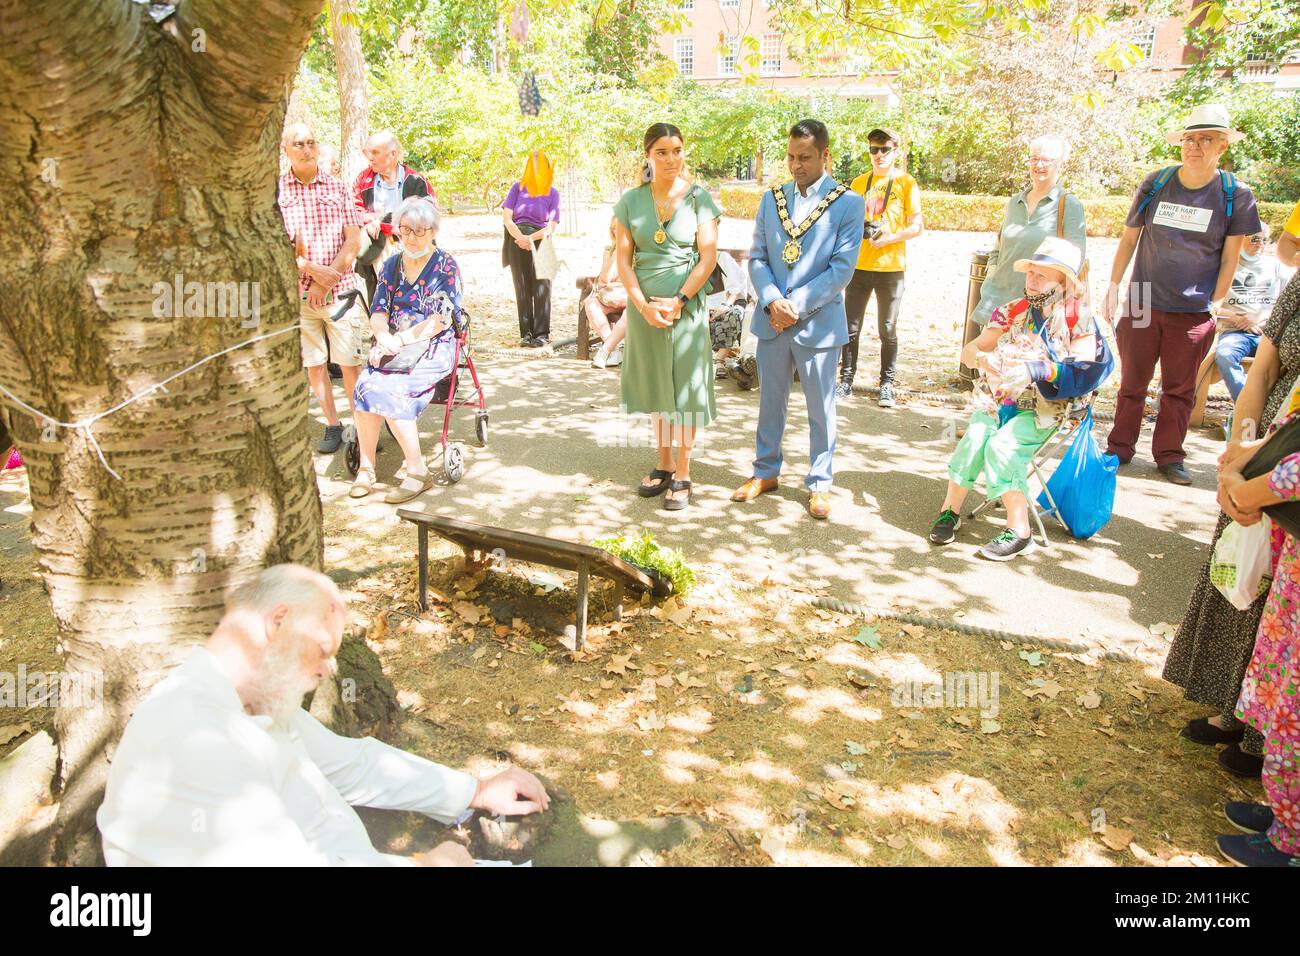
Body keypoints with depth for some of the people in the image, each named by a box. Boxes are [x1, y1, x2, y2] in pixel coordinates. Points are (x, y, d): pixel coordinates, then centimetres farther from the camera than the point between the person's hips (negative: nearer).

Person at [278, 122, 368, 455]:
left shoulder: (337, 187, 6)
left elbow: (353, 242, 1)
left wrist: (326, 282, -8)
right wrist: (313, 270, -16)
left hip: (340, 290, 0)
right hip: (297, 293, 1)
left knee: (350, 364, -2)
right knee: (313, 365, 6)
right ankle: (333, 426, 18)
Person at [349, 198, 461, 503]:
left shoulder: (445, 267, 0)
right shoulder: (391, 266, 16)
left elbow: (441, 320, -10)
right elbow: (378, 312, 11)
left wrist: (399, 340, -17)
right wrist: (383, 337, -13)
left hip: (433, 348, -5)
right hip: (394, 348, 5)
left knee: (387, 390, -30)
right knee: (365, 384, -26)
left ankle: (418, 472, -23)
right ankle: (366, 468, -18)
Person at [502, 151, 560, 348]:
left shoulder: (552, 193, 2)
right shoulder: (518, 188, 5)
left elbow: (552, 226, -4)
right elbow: (506, 216, -1)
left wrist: (530, 238, -14)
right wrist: (520, 238, -13)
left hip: (540, 242, -2)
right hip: (517, 241, 2)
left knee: (541, 288, -5)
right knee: (522, 288, 4)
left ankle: (541, 333, 0)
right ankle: (526, 333, 10)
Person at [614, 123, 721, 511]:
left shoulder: (699, 198, -2)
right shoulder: (631, 200, 4)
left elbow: (708, 257, -6)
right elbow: (623, 259, 2)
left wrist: (678, 301, -14)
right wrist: (643, 305, -11)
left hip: (686, 304, -3)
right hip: (644, 305, 3)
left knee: (683, 387, 1)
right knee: (655, 387, 10)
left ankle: (682, 476, 9)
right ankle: (663, 466, 24)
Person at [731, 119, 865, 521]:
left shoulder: (848, 203, -4)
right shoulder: (771, 198, 7)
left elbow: (842, 267, -10)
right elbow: (757, 257, 5)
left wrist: (798, 305, -16)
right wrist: (773, 301, -12)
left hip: (818, 322, -3)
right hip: (772, 320, 4)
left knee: (820, 408, 6)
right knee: (770, 401, 15)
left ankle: (819, 484, 20)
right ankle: (766, 472, 31)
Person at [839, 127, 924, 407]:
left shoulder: (906, 183, 1)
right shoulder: (859, 183, 12)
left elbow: (916, 226, -3)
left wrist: (888, 238, -18)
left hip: (890, 267, -3)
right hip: (858, 265, 3)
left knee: (888, 330, 4)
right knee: (850, 327, 3)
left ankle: (887, 384, 13)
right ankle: (846, 380, 13)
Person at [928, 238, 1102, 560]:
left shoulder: (1077, 319, -2)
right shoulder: (1013, 312, 9)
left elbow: (1085, 374, -13)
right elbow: (969, 350, 9)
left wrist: (1034, 370, -24)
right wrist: (982, 358, -16)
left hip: (1045, 409, -4)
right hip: (997, 400, 4)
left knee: (1002, 446, -28)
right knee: (974, 439, -24)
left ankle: (1019, 532, -17)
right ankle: (950, 511, -6)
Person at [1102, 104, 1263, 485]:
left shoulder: (1235, 195, -1)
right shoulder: (1156, 183, 1)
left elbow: (1229, 258, 2)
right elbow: (1128, 239, 7)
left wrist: (1216, 306, -1)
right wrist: (1113, 288, 3)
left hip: (1194, 311, 0)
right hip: (1142, 304, 1)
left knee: (1179, 389, 7)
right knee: (1132, 382, 8)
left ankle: (1169, 455, 19)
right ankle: (1120, 448, 20)